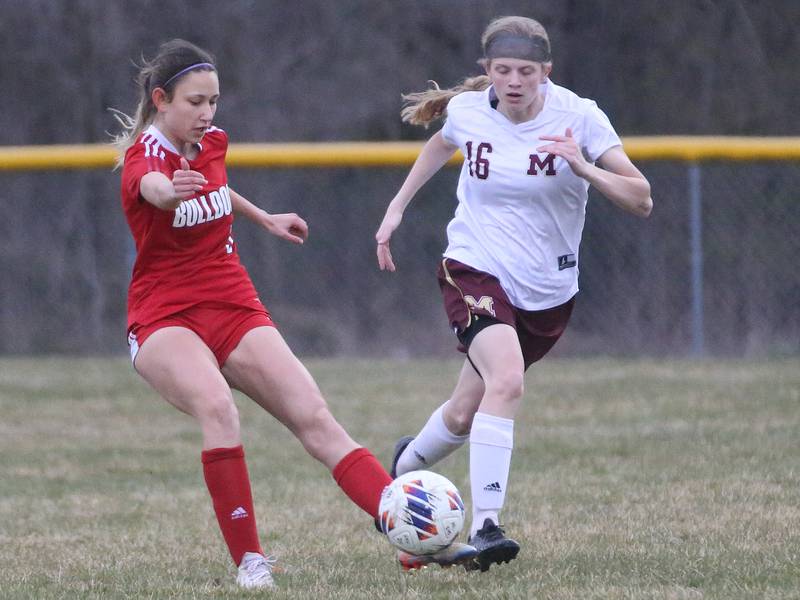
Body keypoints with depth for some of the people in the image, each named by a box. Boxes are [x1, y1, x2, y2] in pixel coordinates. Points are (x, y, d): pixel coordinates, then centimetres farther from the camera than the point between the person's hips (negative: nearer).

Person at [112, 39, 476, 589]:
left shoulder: (213, 143, 5)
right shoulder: (144, 156, -17)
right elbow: (156, 190, -44)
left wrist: (263, 218, 39)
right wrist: (173, 191, -67)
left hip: (235, 310, 6)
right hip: (164, 317, -6)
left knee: (317, 420, -9)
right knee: (217, 407, -35)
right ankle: (249, 559, -25)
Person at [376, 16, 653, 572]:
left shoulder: (578, 117, -13)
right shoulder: (468, 111, -8)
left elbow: (641, 200, -17)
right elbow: (442, 144, 19)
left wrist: (586, 170, -33)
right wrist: (397, 207, 19)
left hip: (548, 291, 2)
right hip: (476, 270, -2)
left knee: (465, 414, 11)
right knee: (506, 383, -29)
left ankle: (403, 467, 44)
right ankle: (485, 526, -27)